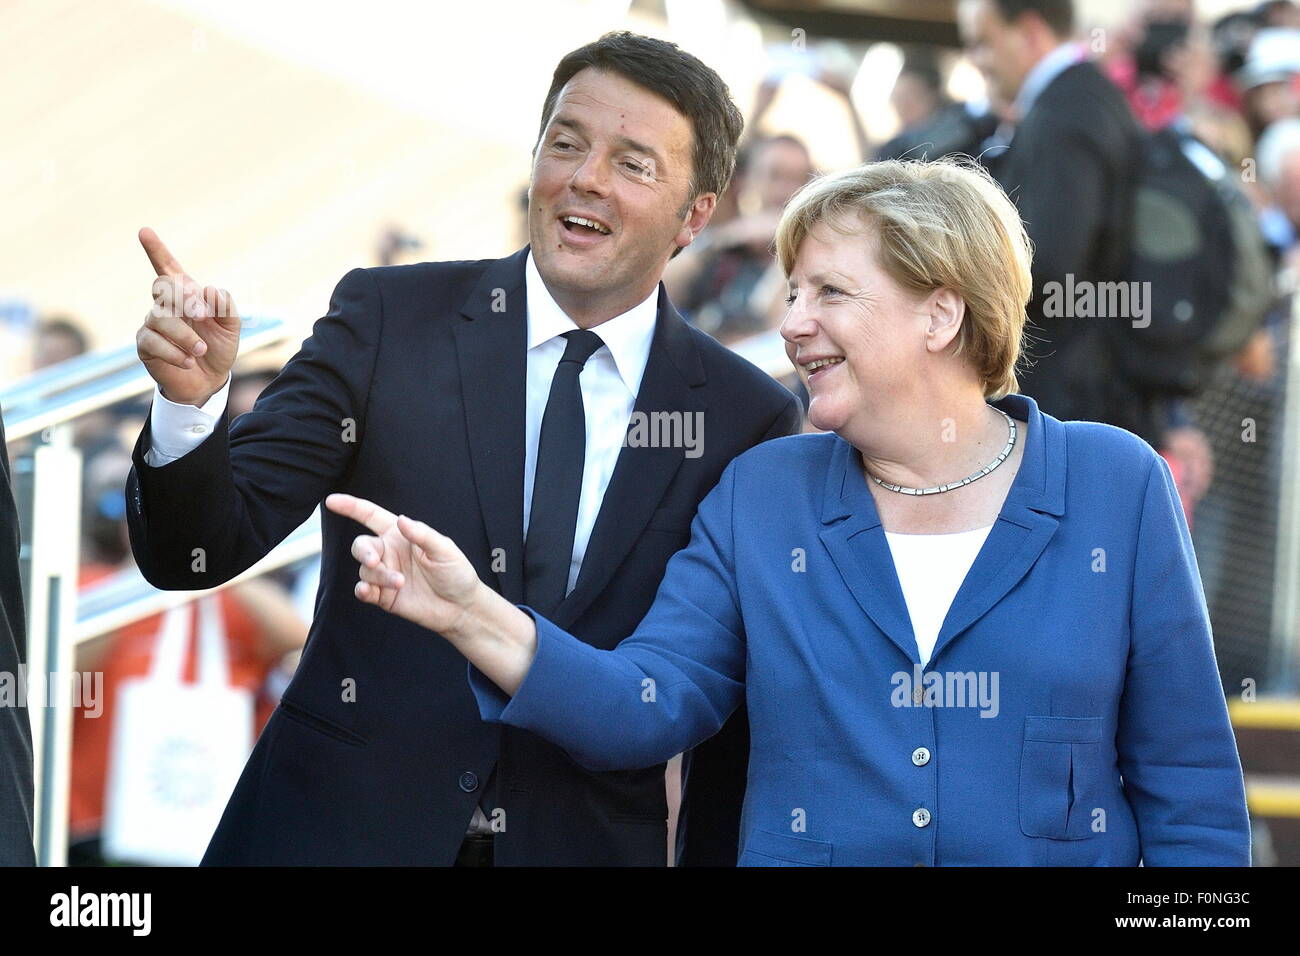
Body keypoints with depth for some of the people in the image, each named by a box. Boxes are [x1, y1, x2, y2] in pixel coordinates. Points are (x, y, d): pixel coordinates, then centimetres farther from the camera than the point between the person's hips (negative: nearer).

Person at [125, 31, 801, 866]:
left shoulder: (749, 420, -3)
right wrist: (193, 398, -24)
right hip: (336, 828, 0)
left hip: (587, 841, 0)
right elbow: (196, 552, -7)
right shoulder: (388, 319, -3)